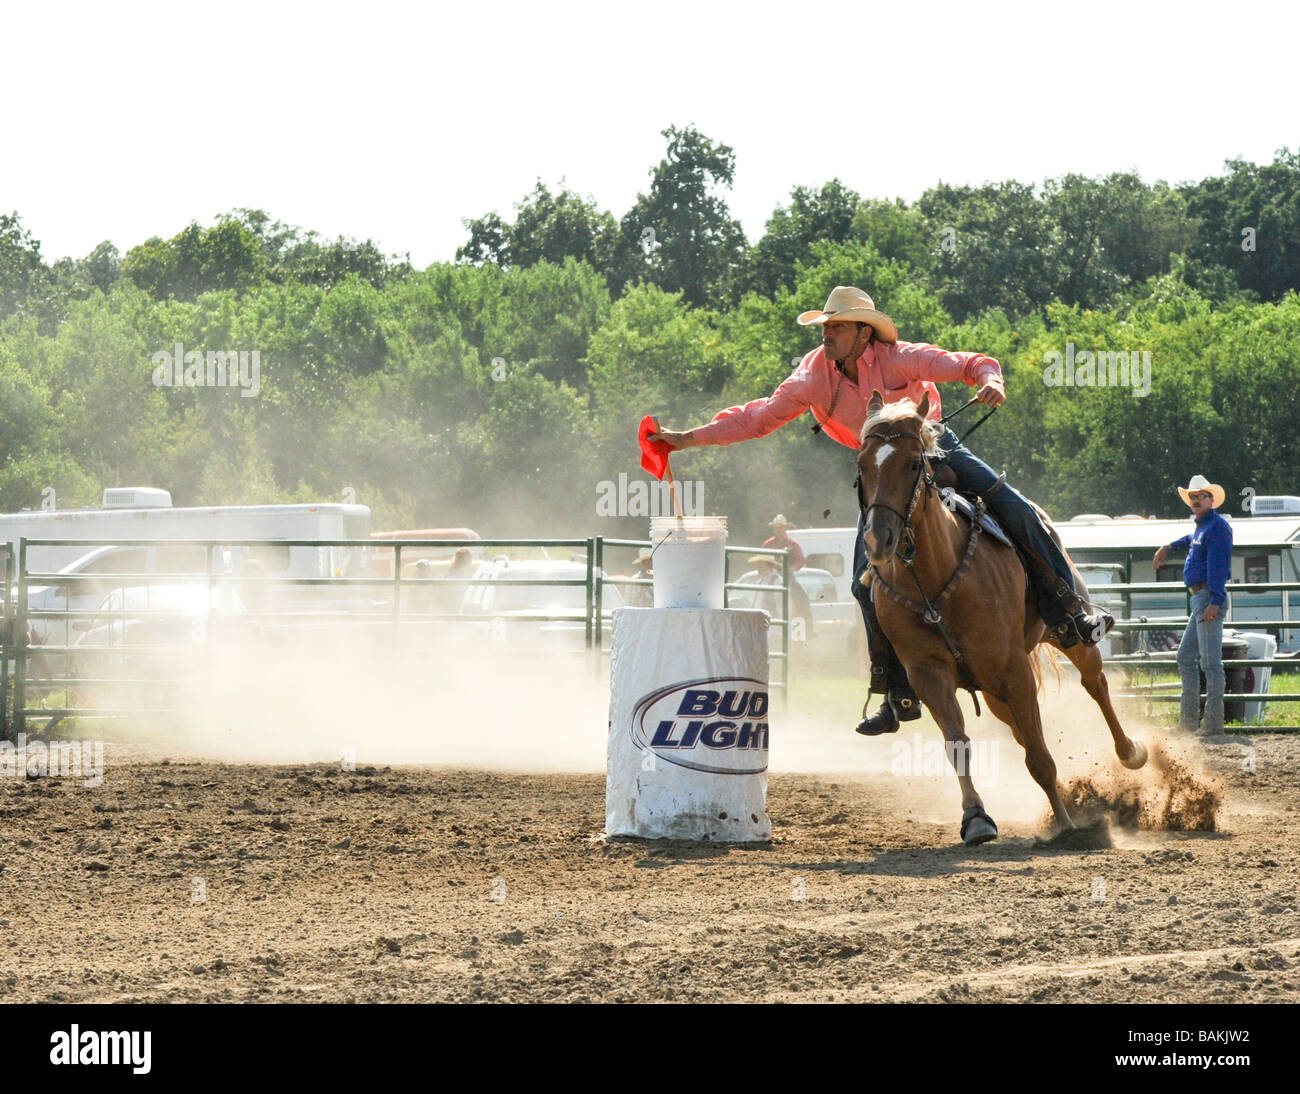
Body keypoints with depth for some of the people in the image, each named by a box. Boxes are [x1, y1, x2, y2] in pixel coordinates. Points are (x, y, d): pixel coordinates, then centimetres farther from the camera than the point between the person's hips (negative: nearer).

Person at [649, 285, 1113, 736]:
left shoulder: (898, 358, -20)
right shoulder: (814, 377, -11)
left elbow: (970, 365, -16)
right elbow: (762, 417, -2)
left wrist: (990, 381, -41)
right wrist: (690, 438, -4)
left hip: (937, 448, -3)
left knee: (1013, 511, -22)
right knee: (867, 581, -7)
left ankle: (1070, 612, -10)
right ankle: (900, 693, 2)